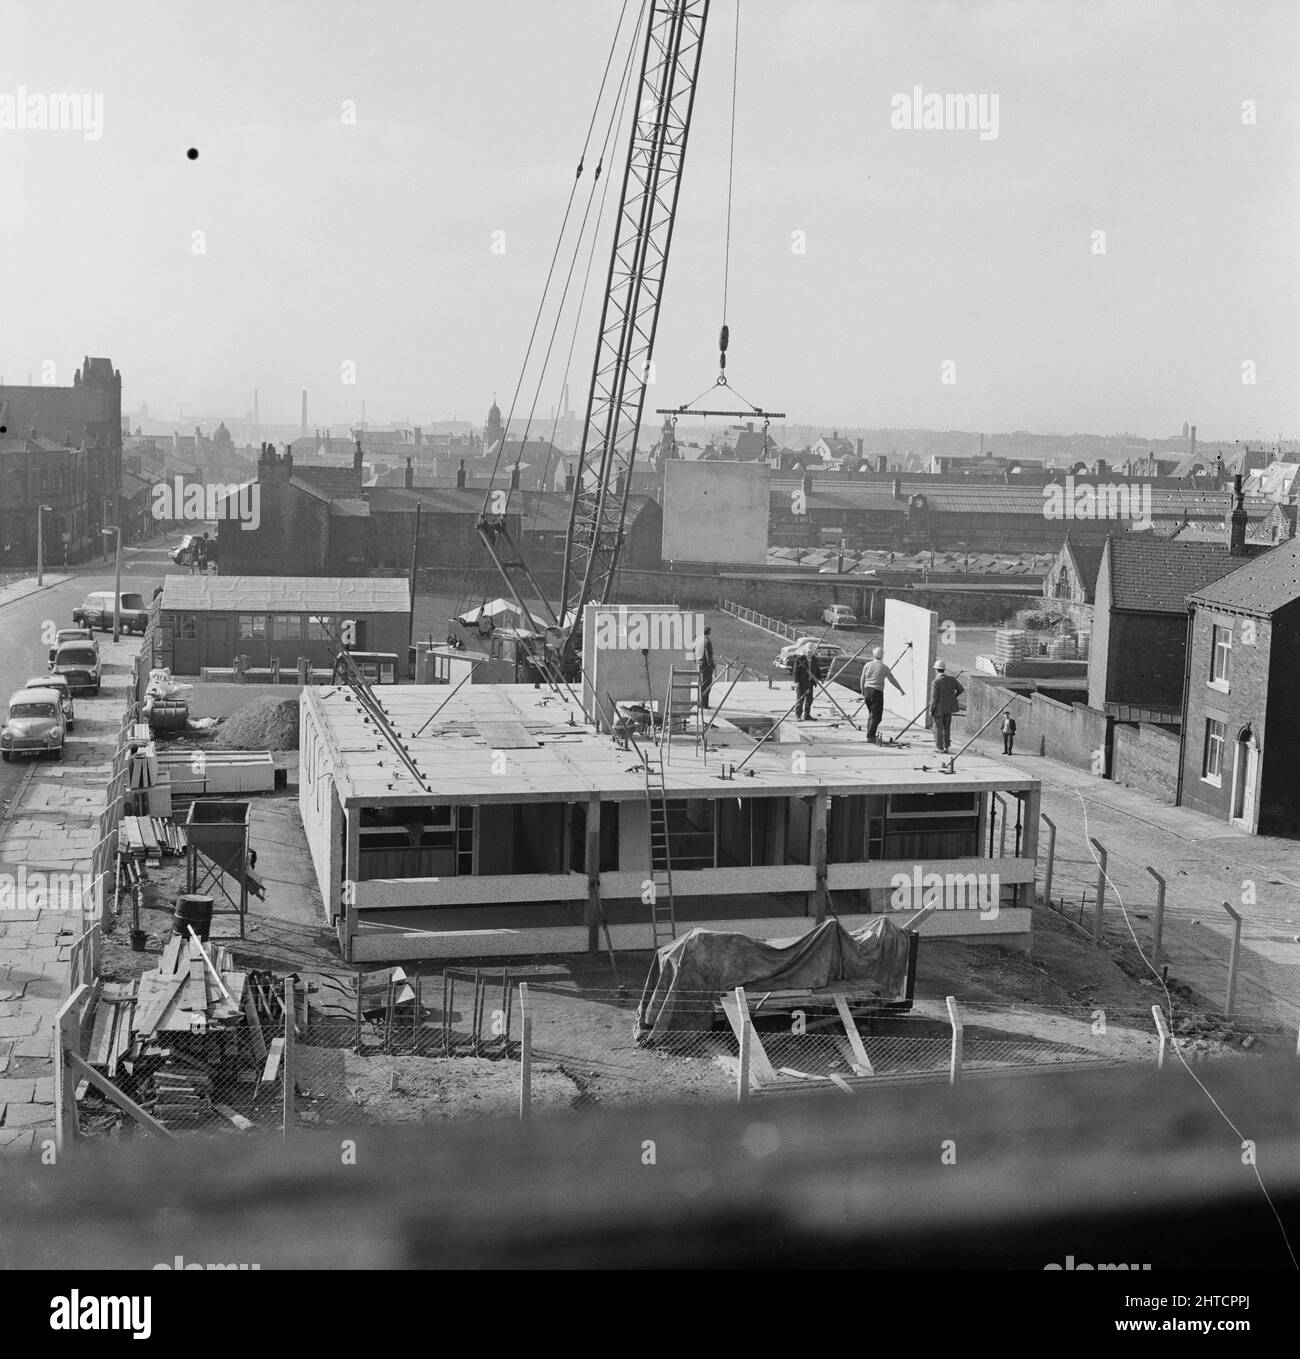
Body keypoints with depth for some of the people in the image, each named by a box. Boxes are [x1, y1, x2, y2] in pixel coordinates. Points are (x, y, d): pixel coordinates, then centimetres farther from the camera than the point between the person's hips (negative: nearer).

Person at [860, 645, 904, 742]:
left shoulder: (868, 665, 2)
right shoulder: (884, 668, -4)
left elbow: (862, 680, 8)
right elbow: (893, 680, 6)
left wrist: (862, 691, 25)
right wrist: (901, 690, 22)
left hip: (867, 690, 4)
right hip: (877, 692, -4)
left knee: (871, 712, 20)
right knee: (876, 716, 1)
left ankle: (870, 733, 20)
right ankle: (870, 736, -4)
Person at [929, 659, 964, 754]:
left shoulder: (935, 682, -19)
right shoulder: (951, 679, -4)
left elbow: (934, 698, -18)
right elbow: (961, 689, 5)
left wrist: (931, 710, -7)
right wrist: (954, 696, 23)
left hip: (939, 708, -5)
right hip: (949, 707, 5)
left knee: (938, 728, 8)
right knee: (947, 727, 17)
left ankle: (940, 748, 12)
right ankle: (946, 747, 22)